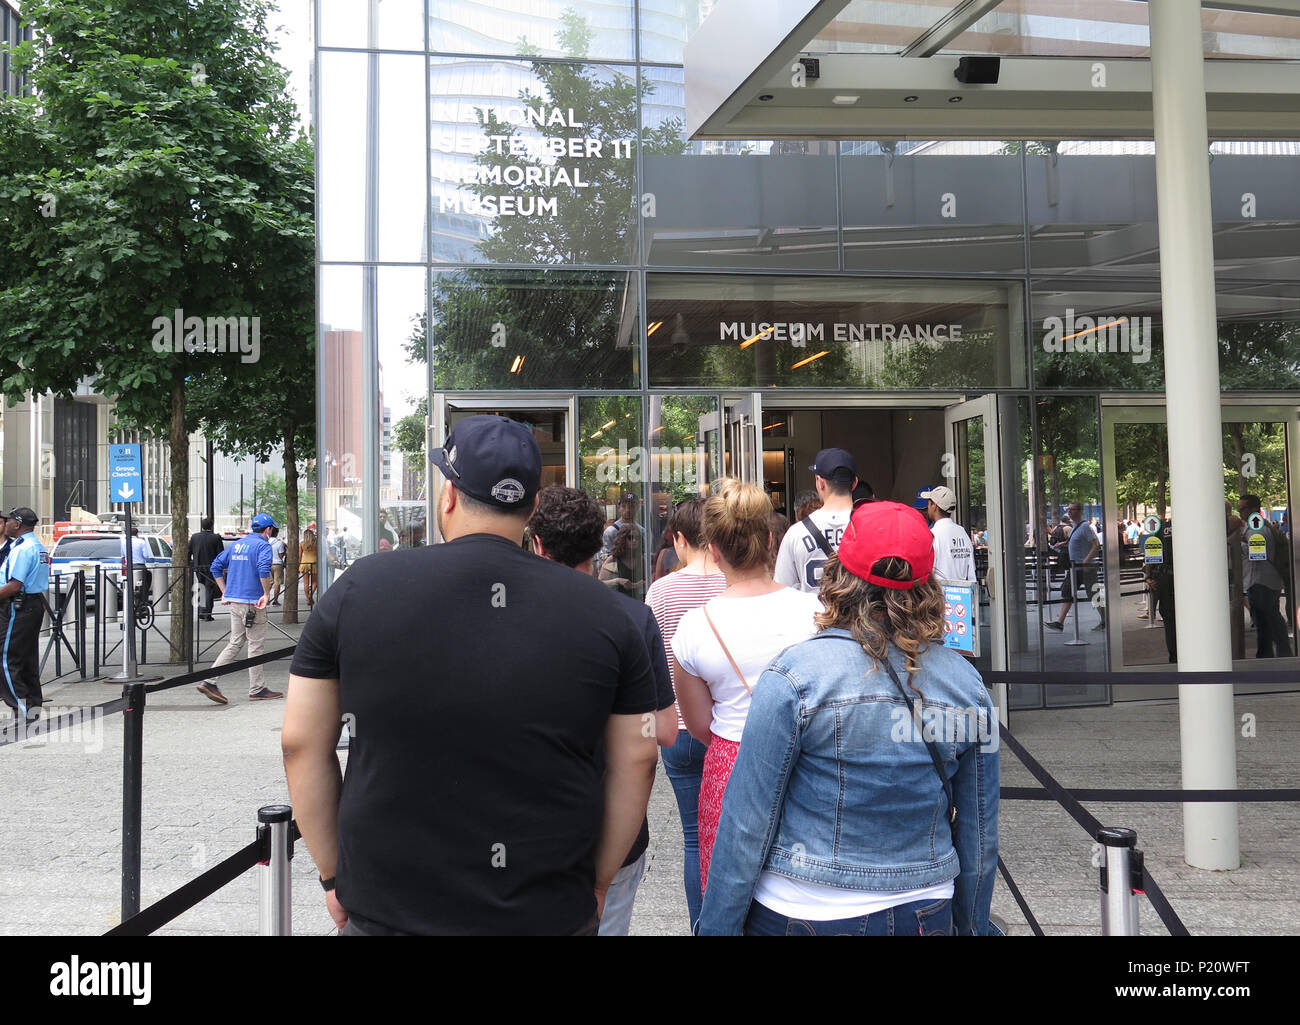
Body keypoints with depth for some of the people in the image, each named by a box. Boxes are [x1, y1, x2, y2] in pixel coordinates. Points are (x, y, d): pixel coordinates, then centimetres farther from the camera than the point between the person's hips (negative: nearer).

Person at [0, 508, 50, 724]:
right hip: (36, 603, 10)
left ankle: (20, 708, -6)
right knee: (29, 657, 13)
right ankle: (34, 705, 17)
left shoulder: (22, 549, -16)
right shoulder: (38, 546, 16)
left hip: (19, 607, -10)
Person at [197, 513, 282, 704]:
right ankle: (257, 689, 7)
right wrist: (266, 594, -18)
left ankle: (209, 681, 4)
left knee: (235, 644, 13)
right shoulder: (263, 545, -8)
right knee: (256, 646, 1)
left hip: (234, 602, 7)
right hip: (252, 602, -7)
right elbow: (263, 569, -27)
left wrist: (225, 592, 15)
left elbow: (216, 566, 16)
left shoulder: (237, 544, 15)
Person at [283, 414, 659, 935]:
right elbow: (636, 760, -1)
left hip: (387, 909, 0)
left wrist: (334, 874, 8)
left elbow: (302, 744, -2)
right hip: (551, 912, 1)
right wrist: (596, 883, 10)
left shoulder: (357, 590, -6)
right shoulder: (603, 612, -6)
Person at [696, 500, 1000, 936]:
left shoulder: (793, 675, -17)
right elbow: (979, 834, 5)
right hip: (925, 914, 3)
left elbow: (747, 824, -14)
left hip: (800, 913, -3)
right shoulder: (967, 684, -4)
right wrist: (972, 924, 19)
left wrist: (716, 926, -3)